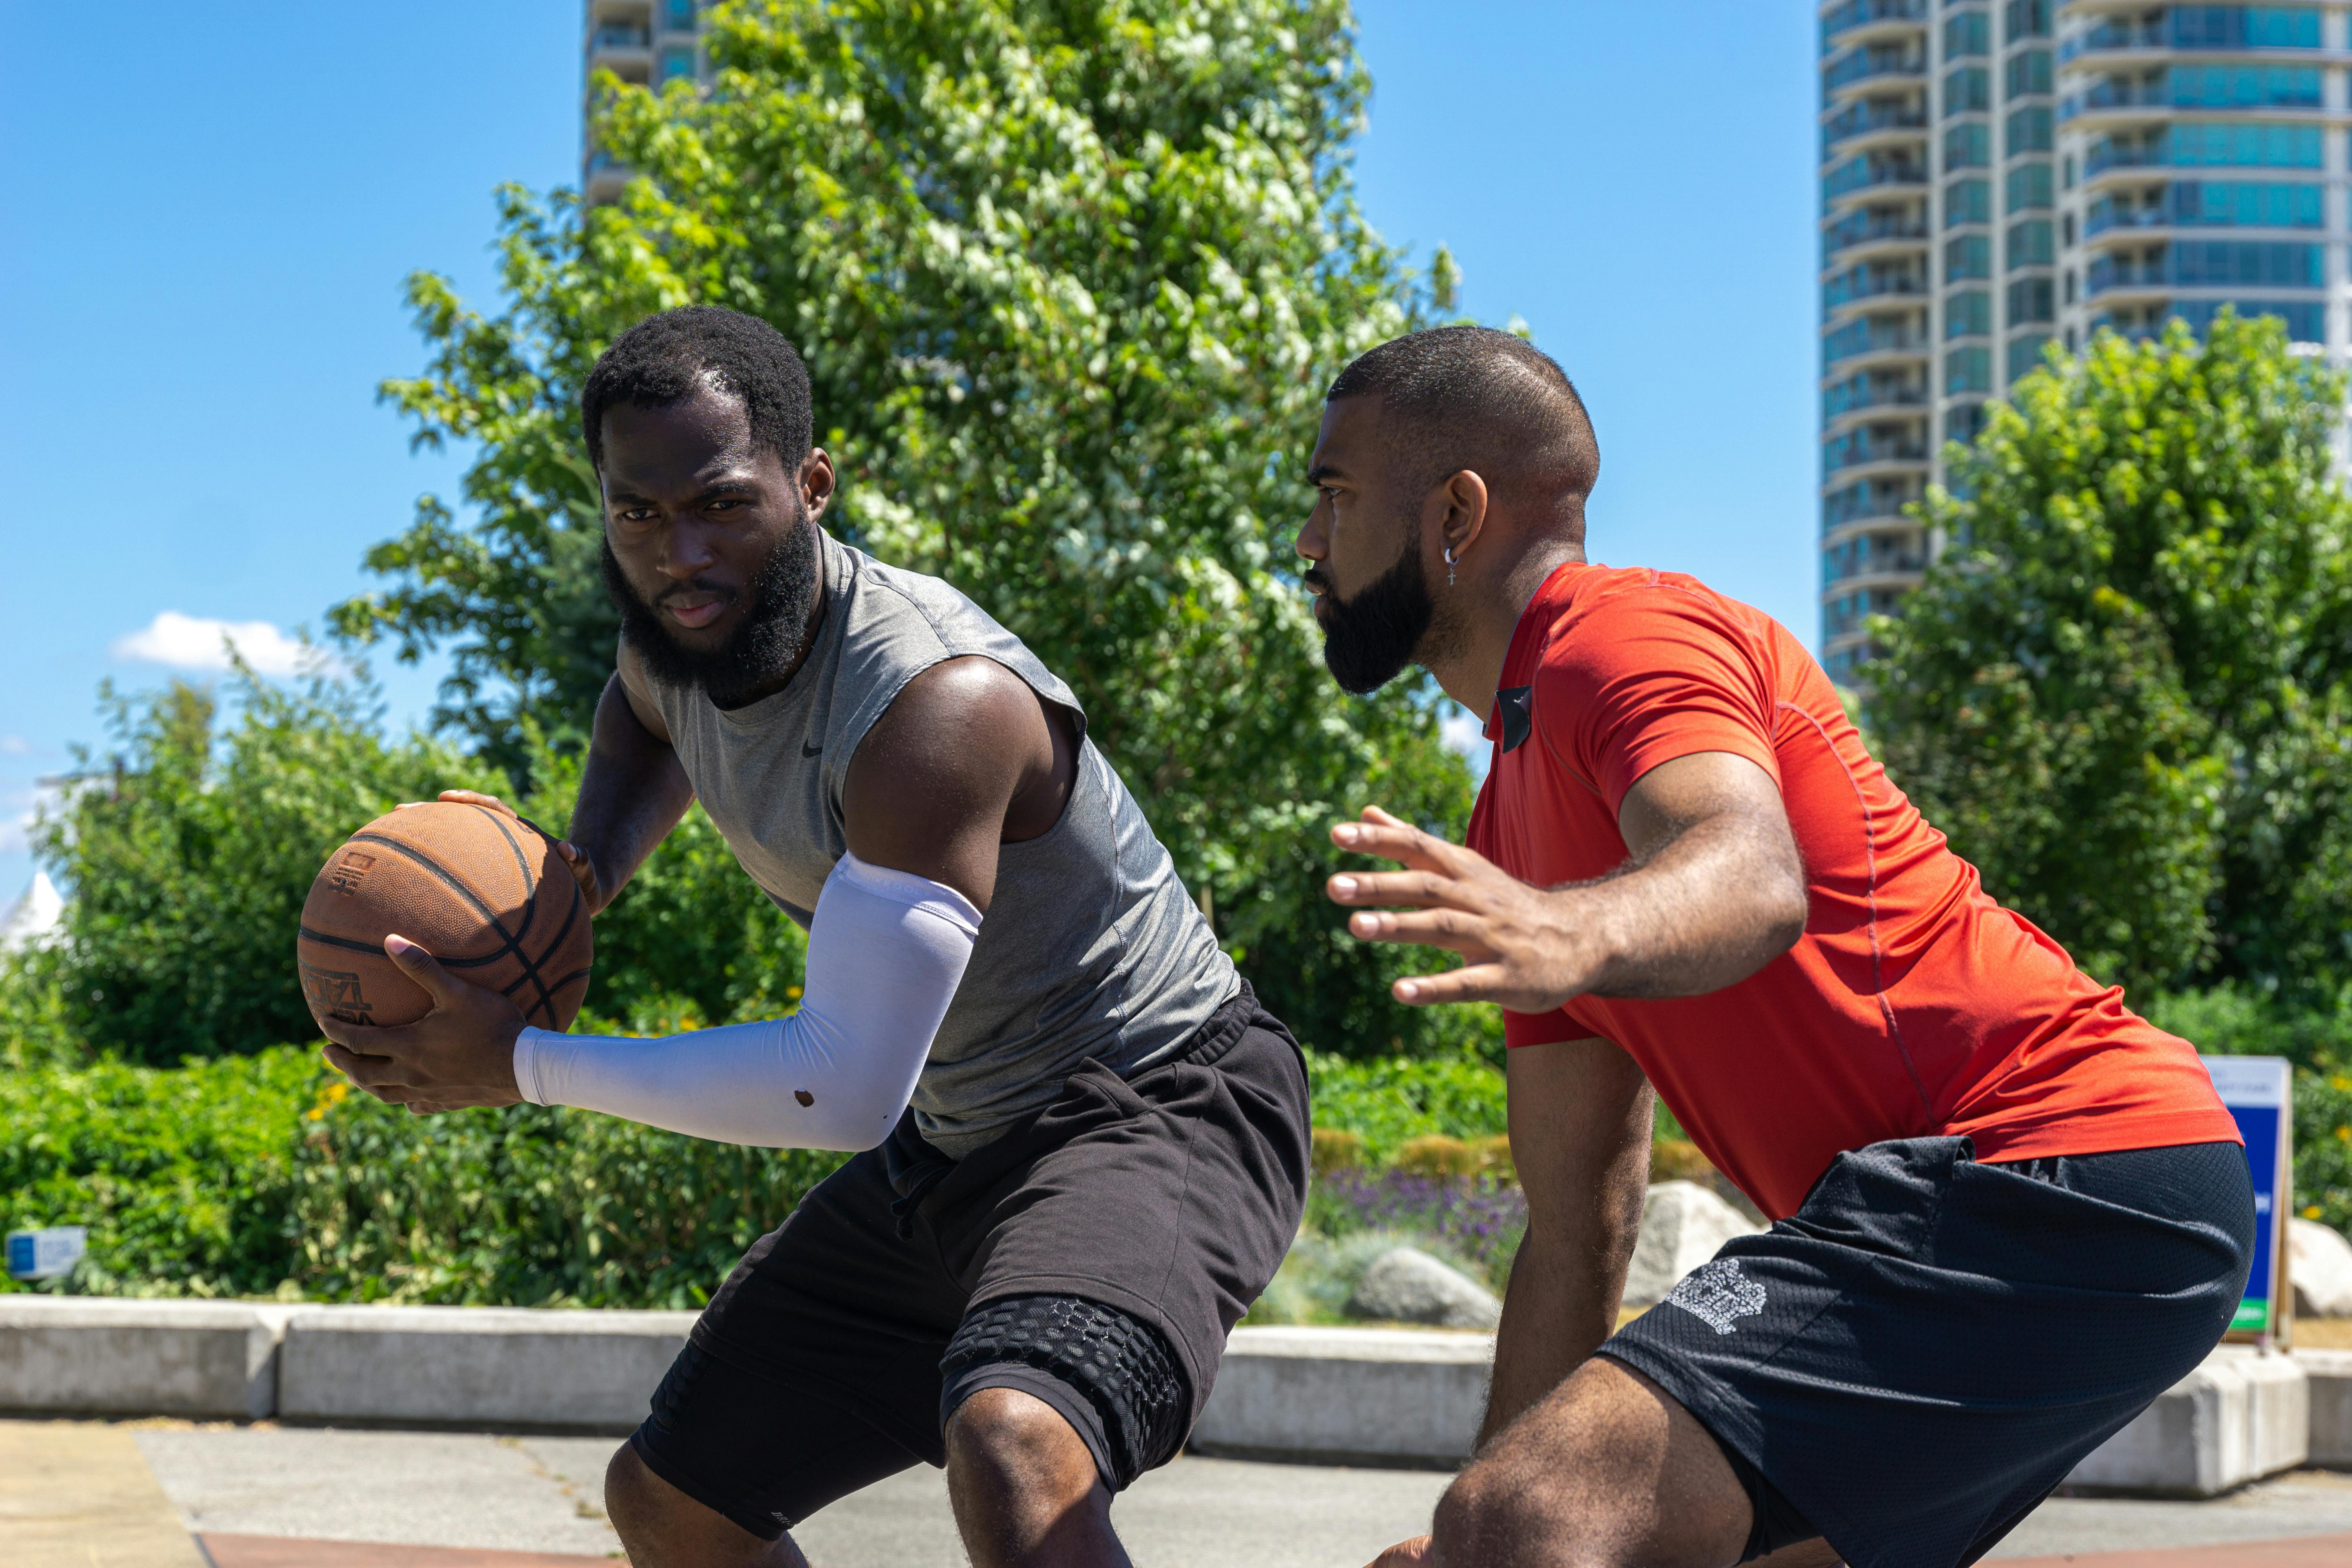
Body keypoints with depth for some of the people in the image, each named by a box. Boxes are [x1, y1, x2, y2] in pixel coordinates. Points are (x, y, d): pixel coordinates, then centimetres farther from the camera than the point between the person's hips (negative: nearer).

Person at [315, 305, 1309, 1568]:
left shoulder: (942, 703, -31)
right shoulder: (678, 627, -3)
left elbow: (847, 1086, -33)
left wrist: (522, 1066, -25)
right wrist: (588, 867, 4)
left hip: (1160, 1102, -9)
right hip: (951, 1140, 9)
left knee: (1012, 1443, -40)